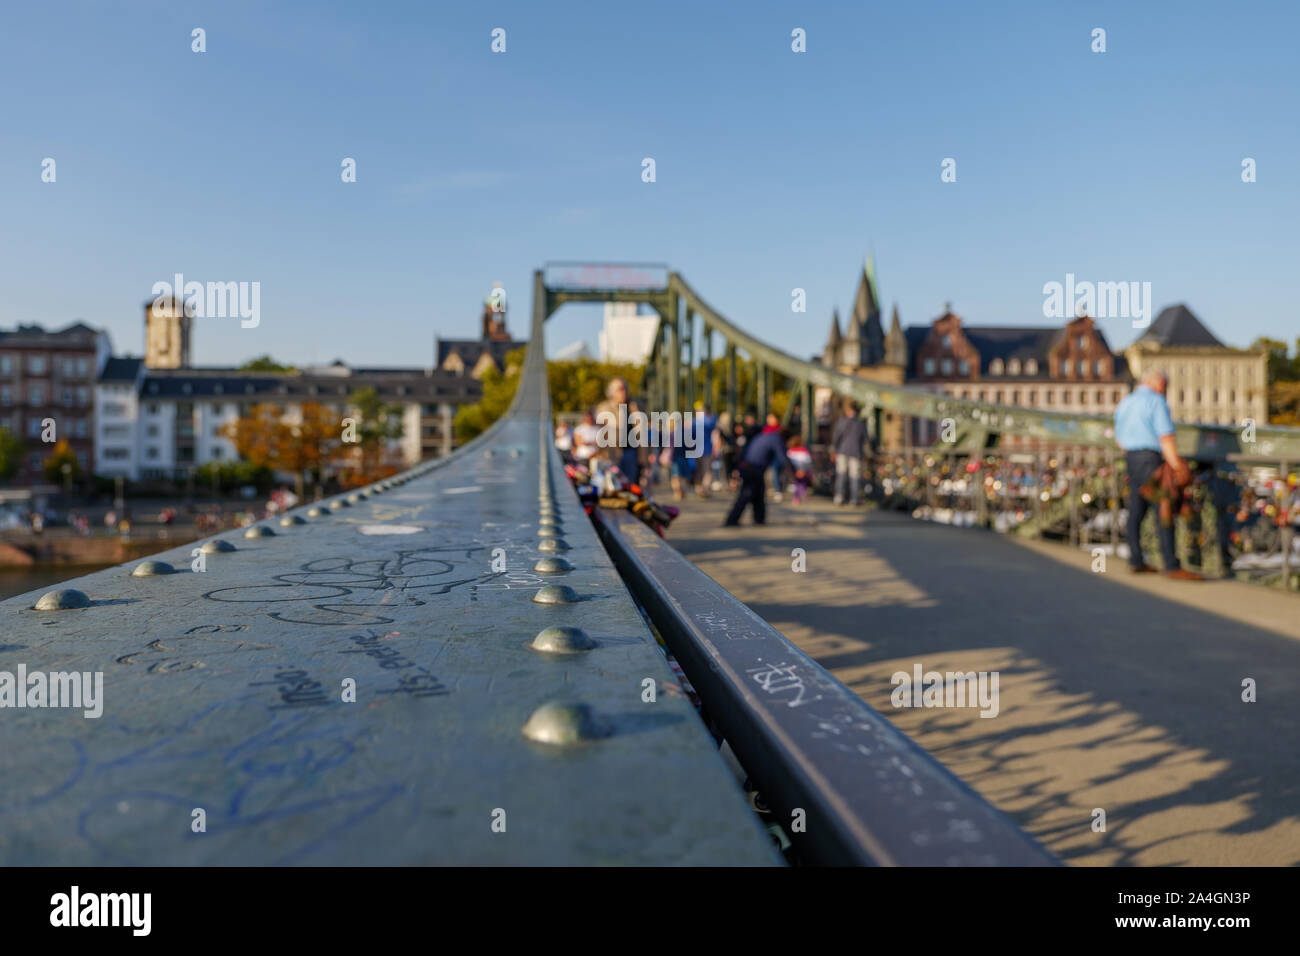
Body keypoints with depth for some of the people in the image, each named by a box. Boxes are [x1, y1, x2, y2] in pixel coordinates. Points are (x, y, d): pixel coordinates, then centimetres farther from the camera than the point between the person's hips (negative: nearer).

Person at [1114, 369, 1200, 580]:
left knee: (1136, 510, 11)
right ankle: (1172, 566, -12)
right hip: (1150, 458, -8)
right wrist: (1176, 464, -14)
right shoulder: (1156, 401, -7)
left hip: (1130, 459, 8)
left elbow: (1119, 439, 21)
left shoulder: (1124, 403, 17)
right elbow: (1165, 437, -15)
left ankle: (1136, 561, 15)